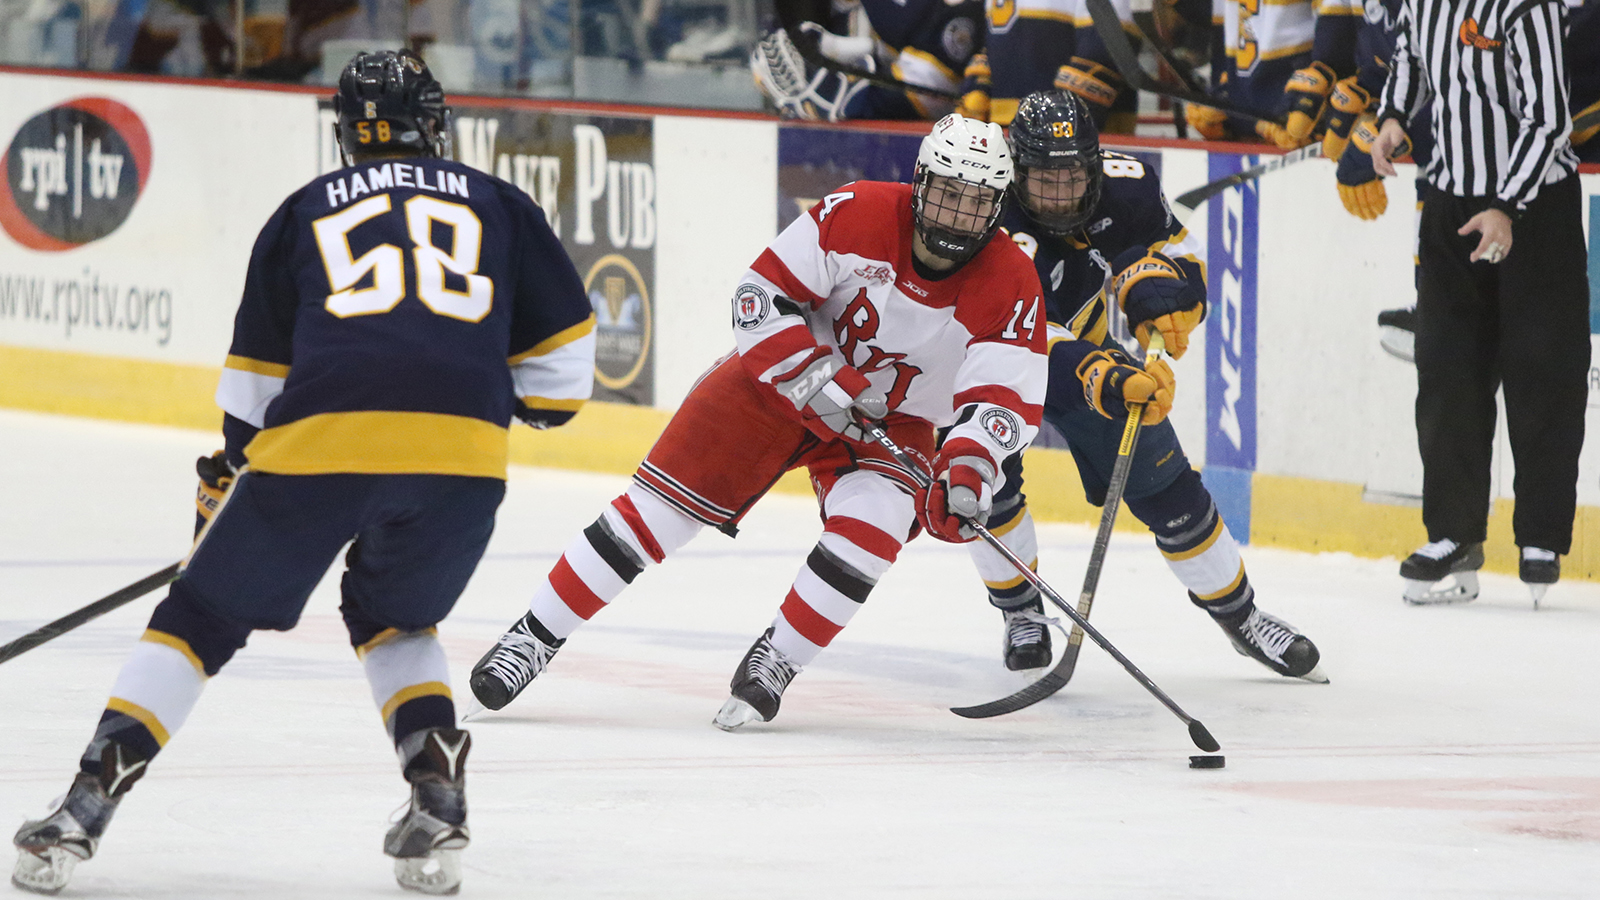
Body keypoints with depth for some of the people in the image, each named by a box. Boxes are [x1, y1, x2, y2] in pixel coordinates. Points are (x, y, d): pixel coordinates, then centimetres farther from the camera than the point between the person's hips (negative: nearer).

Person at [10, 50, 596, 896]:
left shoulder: (306, 211, 23)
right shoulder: (497, 204, 22)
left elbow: (255, 372, 26)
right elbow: (562, 345, 21)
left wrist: (226, 476, 39)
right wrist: (533, 403, 42)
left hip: (318, 442, -1)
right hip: (464, 449, 1)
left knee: (201, 620, 14)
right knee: (393, 619, 28)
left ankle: (82, 812, 7)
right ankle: (438, 802, 8)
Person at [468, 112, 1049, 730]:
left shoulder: (1010, 286, -19)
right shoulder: (857, 216, -22)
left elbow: (1002, 399, -22)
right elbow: (761, 295, -17)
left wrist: (966, 468, -40)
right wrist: (814, 377, -27)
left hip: (891, 421, 1)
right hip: (779, 378, -1)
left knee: (872, 526, -28)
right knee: (662, 505, -7)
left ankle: (772, 665, -10)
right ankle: (534, 638, 4)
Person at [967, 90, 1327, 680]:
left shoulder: (1120, 188, -25)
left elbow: (1168, 246, -5)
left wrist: (1157, 292, -28)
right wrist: (1111, 379, -65)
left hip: (1084, 340, 3)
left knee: (1164, 485, 1)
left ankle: (1238, 614, 19)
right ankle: (1021, 611, 0)